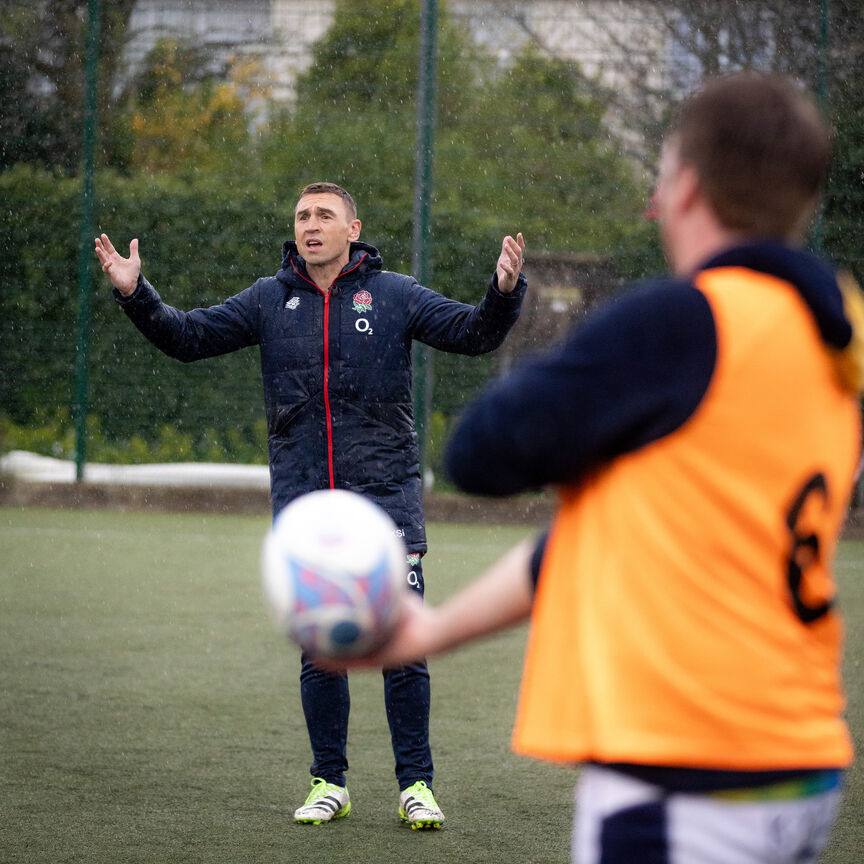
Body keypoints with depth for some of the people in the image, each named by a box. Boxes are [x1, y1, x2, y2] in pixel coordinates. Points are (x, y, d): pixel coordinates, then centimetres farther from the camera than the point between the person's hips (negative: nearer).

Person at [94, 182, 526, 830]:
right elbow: (188, 336, 10)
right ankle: (329, 783, 16)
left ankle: (416, 784, 5)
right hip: (303, 505, 2)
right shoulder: (270, 300, 8)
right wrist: (135, 295, -5)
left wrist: (505, 292, -17)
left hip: (386, 497, -2)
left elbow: (475, 334, 2)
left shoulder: (393, 295, 3)